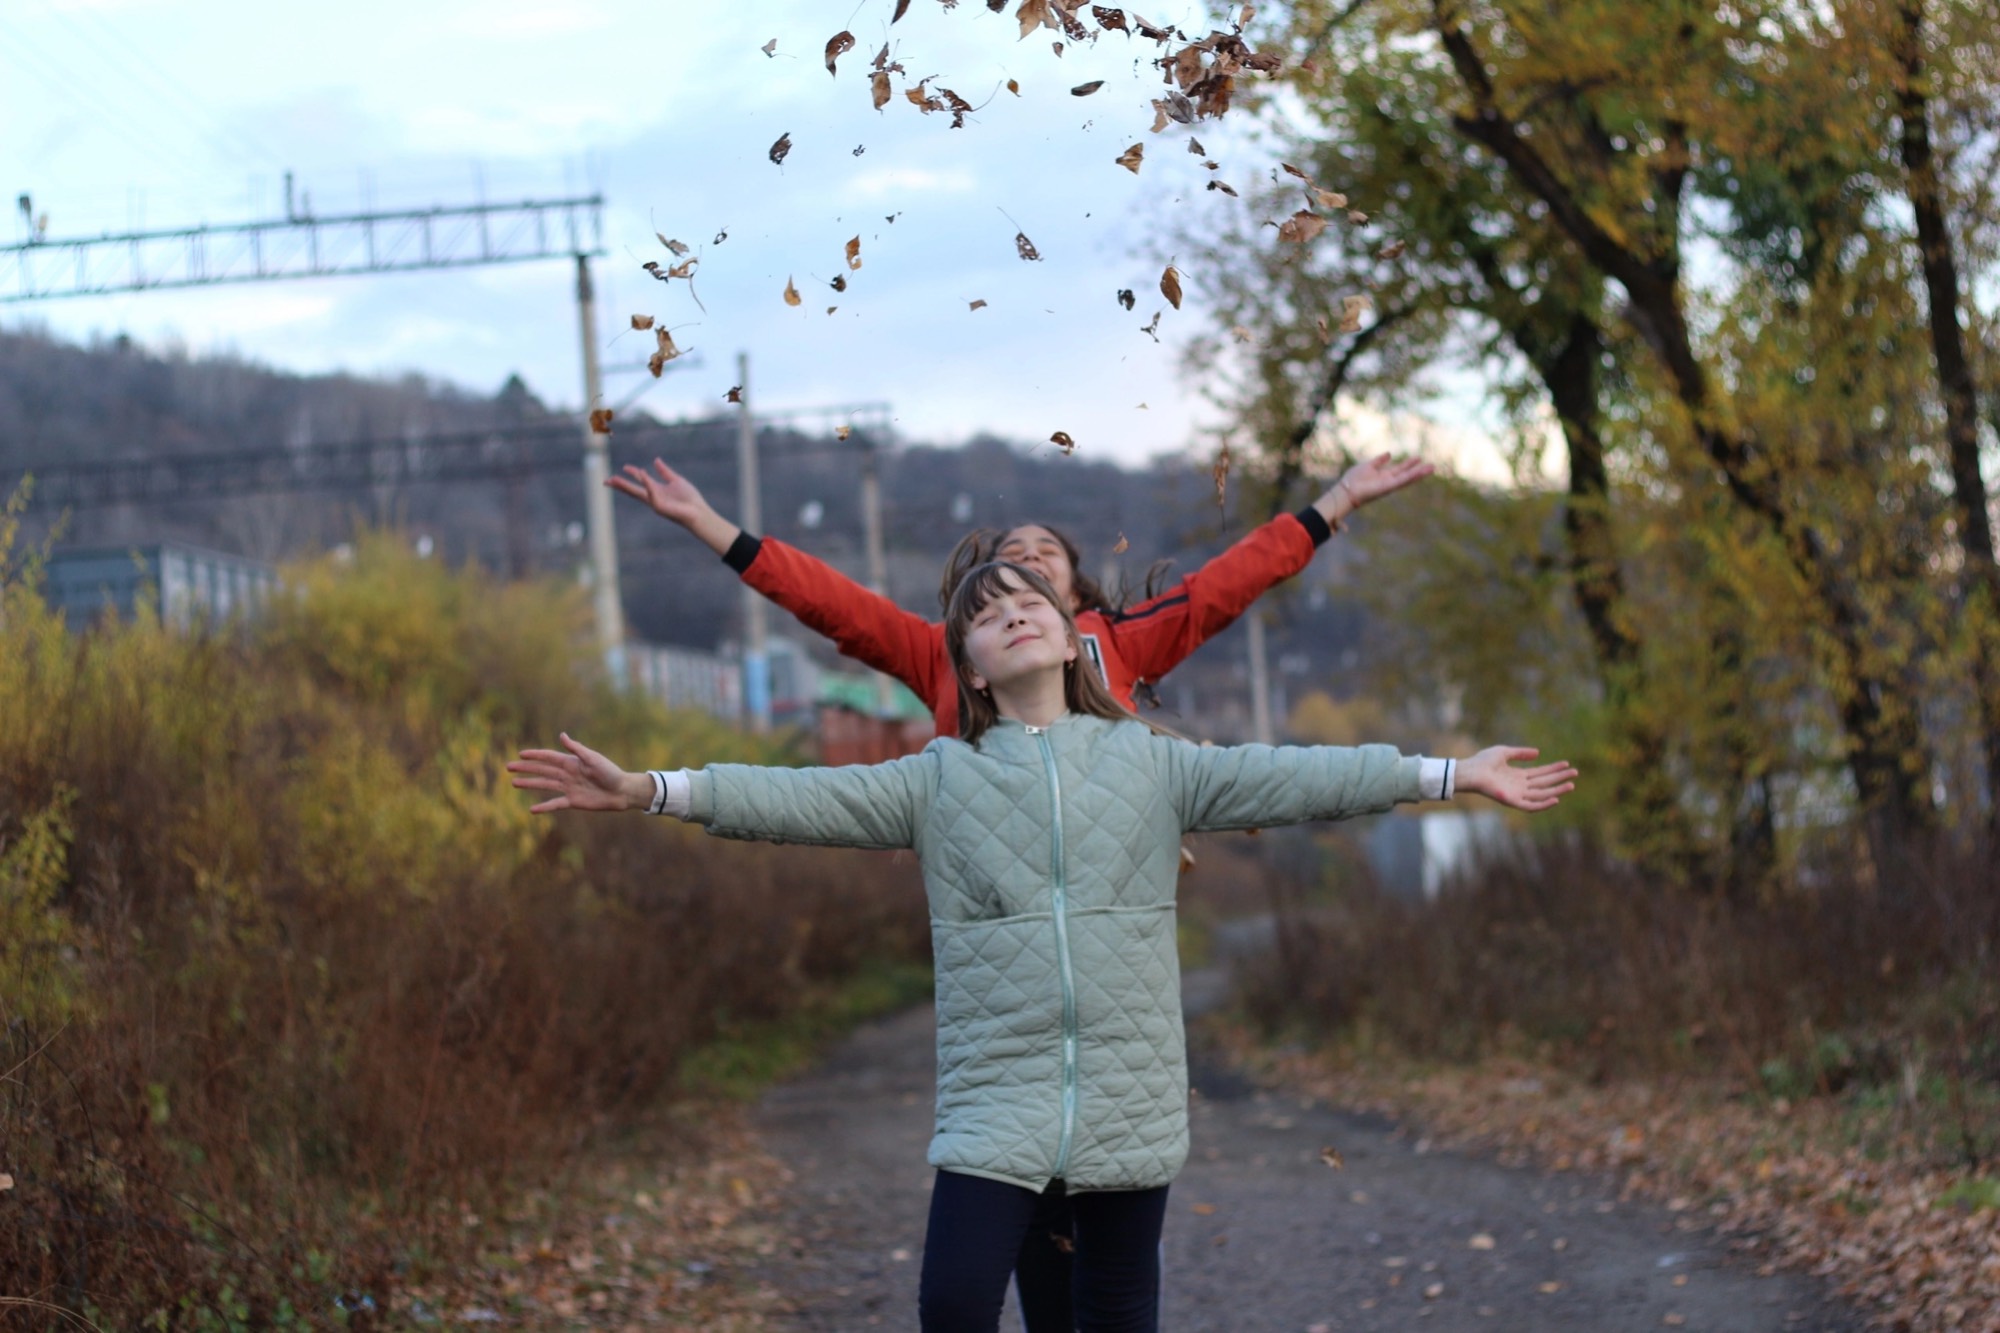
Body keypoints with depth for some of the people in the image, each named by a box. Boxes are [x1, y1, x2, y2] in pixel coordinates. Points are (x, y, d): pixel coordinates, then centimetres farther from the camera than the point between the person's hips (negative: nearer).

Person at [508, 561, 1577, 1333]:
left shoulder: (1149, 763, 8)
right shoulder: (939, 782, 7)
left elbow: (1289, 780, 3)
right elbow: (802, 800, -1)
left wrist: (1447, 775, -3)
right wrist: (649, 790, -11)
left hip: (1128, 1099, 1)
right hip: (995, 1100, -1)